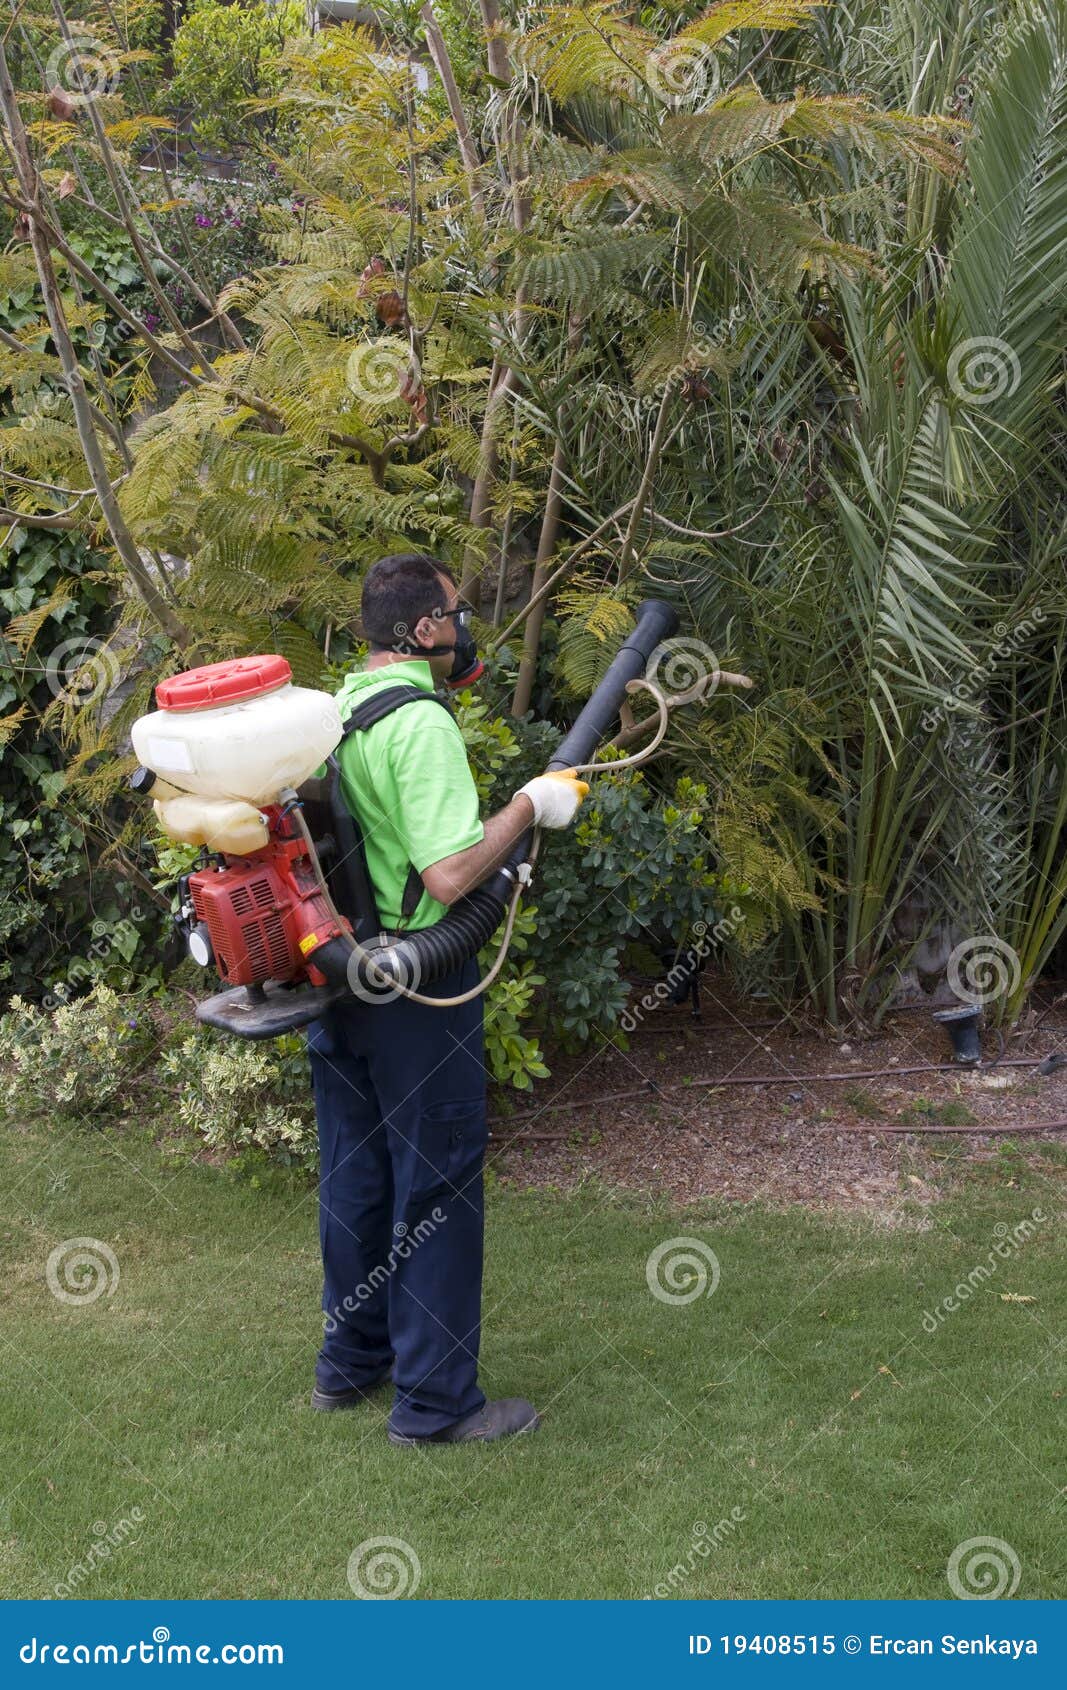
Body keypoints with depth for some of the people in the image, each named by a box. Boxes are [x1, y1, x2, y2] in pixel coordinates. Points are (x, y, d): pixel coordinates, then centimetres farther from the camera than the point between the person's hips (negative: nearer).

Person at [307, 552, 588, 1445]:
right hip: (415, 992, -8)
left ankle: (351, 1363, 33)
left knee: (355, 1175, 19)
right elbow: (450, 875, -26)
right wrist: (530, 806, -15)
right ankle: (435, 1399, 13)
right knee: (436, 1187, 3)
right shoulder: (421, 721, -20)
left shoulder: (331, 712, 7)